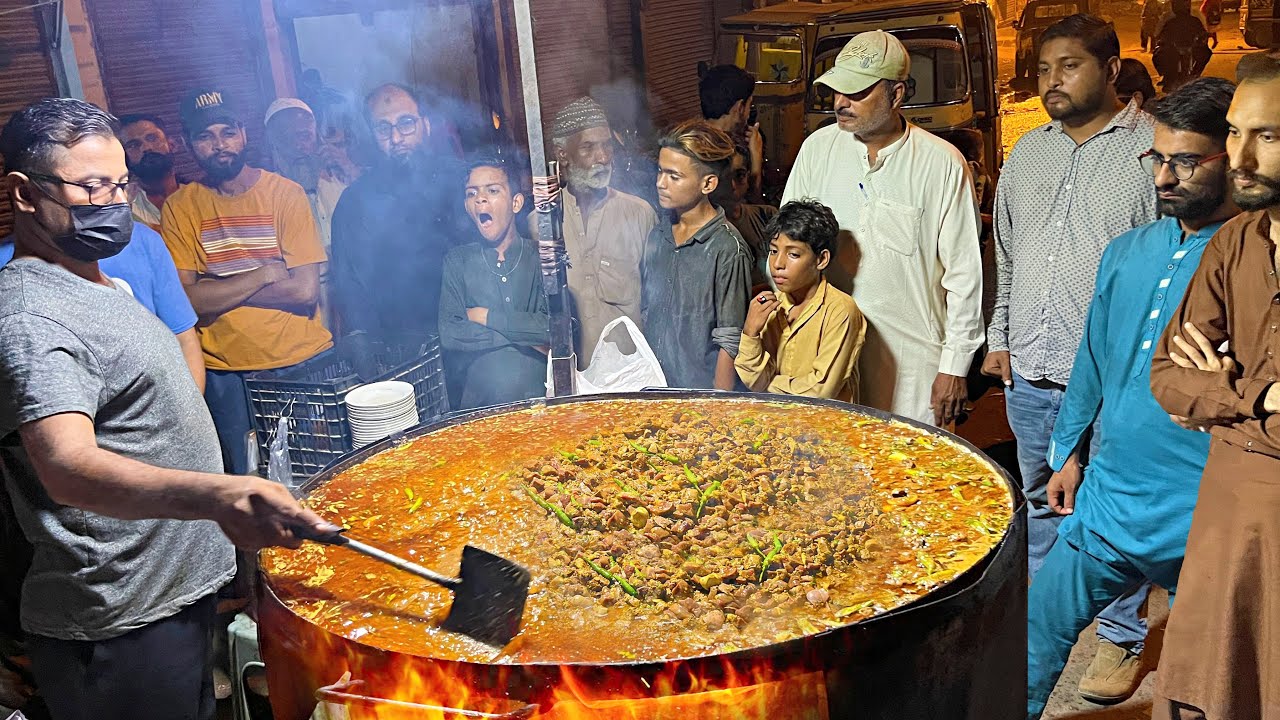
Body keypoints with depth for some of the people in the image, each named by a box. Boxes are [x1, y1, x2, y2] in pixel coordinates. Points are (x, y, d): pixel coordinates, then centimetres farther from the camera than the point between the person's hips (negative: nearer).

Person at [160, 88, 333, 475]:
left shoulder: (285, 192, -1)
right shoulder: (179, 207, 3)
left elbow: (306, 291, -11)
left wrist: (216, 292, -9)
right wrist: (265, 274, -11)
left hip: (302, 358, 0)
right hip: (224, 370, 1)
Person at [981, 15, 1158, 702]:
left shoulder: (1153, 149, -8)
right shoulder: (1027, 152, 10)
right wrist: (1000, 336, 15)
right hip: (1030, 371, 6)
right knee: (1040, 499, 20)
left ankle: (1121, 637, 26)